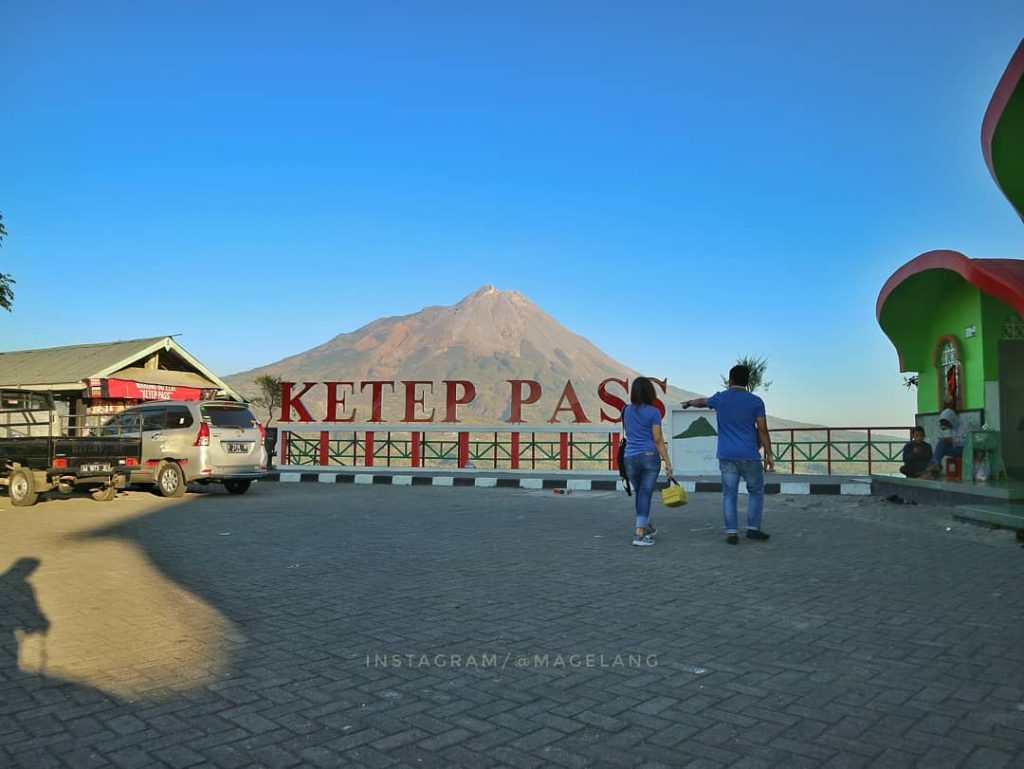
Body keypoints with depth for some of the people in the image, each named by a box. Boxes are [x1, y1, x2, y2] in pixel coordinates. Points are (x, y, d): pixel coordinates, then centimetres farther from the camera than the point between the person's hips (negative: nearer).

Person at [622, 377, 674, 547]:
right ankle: (639, 534, -3)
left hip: (630, 458, 4)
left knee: (639, 493, 17)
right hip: (650, 456, -4)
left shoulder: (627, 411, 8)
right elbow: (658, 440, -8)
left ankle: (647, 527, 30)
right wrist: (667, 461, -4)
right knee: (645, 493, -1)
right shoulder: (653, 412, -6)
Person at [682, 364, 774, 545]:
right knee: (756, 492, 13)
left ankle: (731, 532, 0)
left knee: (729, 494, 4)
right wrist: (769, 455, 1)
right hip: (749, 456, -2)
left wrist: (689, 403, 48)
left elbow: (702, 401, 27)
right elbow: (762, 430, -4)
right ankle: (753, 528, 10)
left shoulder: (720, 398, 6)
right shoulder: (756, 401, -2)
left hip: (726, 456, 2)